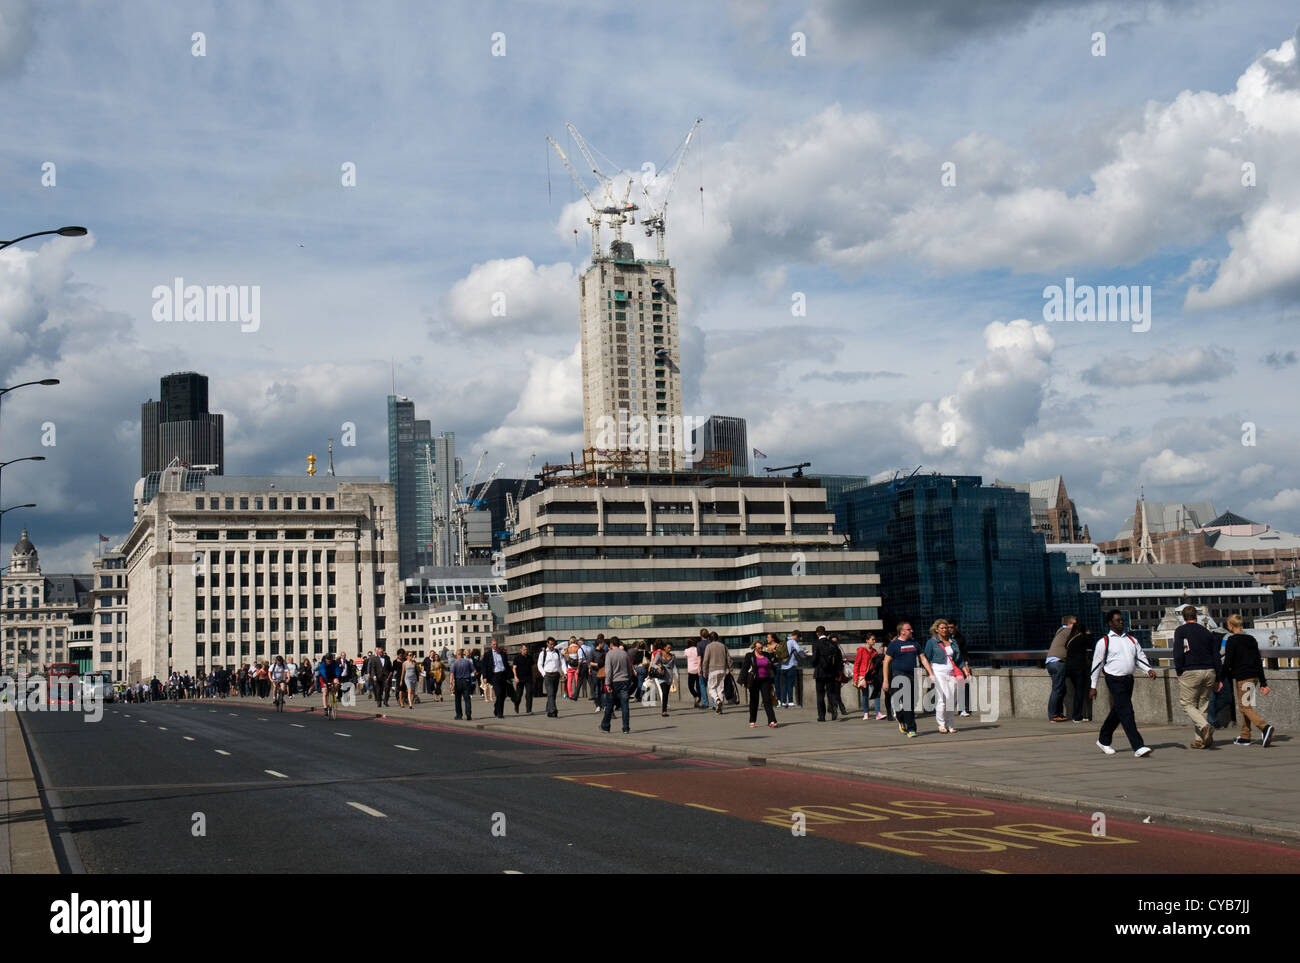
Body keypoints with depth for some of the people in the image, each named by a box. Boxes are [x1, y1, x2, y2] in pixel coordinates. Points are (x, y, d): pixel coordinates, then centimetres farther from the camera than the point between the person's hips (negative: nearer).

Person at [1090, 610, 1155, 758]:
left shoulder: (1131, 640, 14)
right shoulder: (1104, 641, -2)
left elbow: (1140, 658, 15)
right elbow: (1097, 664, 1)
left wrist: (1148, 670, -6)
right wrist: (1093, 686, 2)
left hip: (1129, 679, 6)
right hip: (1115, 680, -6)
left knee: (1117, 712, 16)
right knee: (1126, 712, -14)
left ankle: (1103, 741, 32)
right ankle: (1138, 747, -17)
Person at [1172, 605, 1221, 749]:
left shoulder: (1180, 631, 1)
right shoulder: (1206, 632, 15)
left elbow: (1178, 653, -12)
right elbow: (1216, 657, 14)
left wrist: (1179, 672, -2)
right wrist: (1216, 679, 17)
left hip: (1190, 672, -5)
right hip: (1209, 672, 5)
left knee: (1188, 704, 2)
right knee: (1202, 704, 11)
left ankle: (1205, 726, -23)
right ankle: (1200, 740, 7)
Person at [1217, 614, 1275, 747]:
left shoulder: (1232, 640, -8)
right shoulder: (1252, 639, 13)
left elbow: (1227, 662, -12)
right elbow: (1259, 662, 14)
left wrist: (1221, 679, -5)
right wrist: (1263, 683, 16)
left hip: (1242, 677, -7)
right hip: (1254, 676, 7)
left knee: (1245, 707, -8)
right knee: (1244, 706, 16)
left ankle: (1264, 728, -29)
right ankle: (1245, 737, 18)